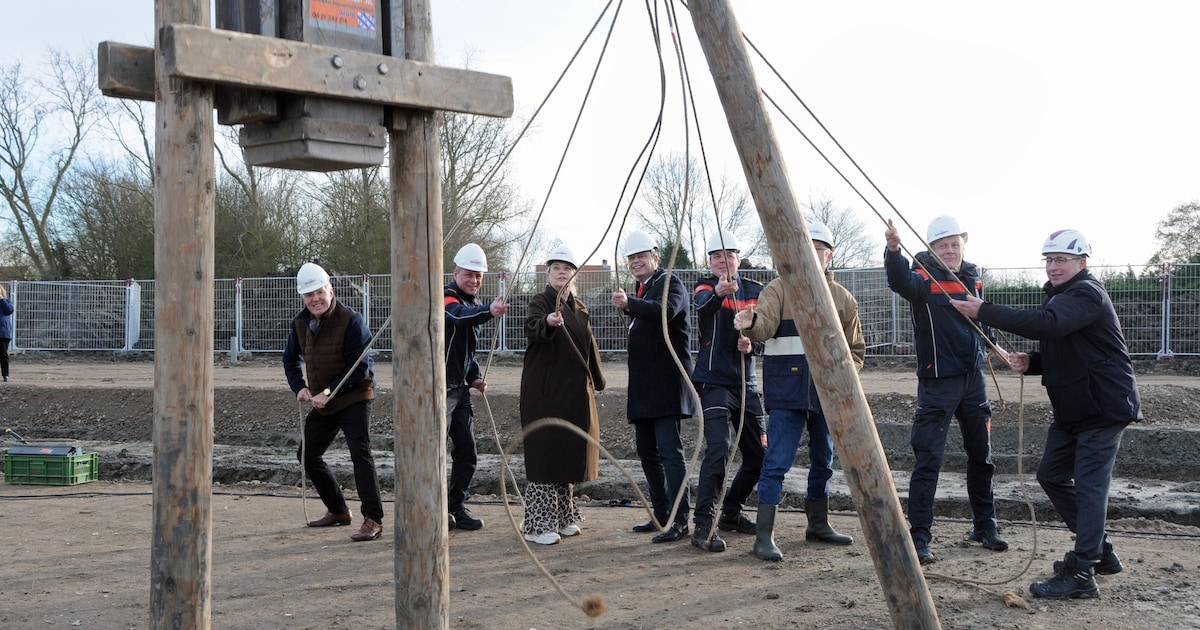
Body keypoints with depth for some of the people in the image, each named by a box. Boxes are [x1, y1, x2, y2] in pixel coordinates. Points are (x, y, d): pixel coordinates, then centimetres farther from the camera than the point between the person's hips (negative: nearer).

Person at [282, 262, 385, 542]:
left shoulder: (350, 320, -16)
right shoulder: (300, 323, 4)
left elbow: (359, 366, -19)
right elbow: (290, 359, 19)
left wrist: (329, 392, -20)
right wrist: (300, 387, 1)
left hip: (354, 399, -8)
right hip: (322, 404, 8)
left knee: (360, 454, -18)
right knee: (307, 455, 13)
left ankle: (373, 520, -16)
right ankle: (338, 511, 27)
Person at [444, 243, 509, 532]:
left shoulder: (473, 305, 15)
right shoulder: (446, 298, -12)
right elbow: (459, 315, -37)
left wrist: (475, 376, 7)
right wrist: (489, 311, -57)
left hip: (460, 388, 9)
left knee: (467, 453, 10)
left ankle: (456, 508, 21)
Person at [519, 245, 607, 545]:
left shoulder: (579, 307, 15)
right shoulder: (540, 302, -5)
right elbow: (532, 328, -27)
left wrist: (595, 382, 19)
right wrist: (548, 323, -49)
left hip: (575, 390, 7)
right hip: (545, 390, -7)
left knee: (570, 452, 11)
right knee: (545, 452, -8)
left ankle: (564, 517, 22)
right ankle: (538, 524, -4)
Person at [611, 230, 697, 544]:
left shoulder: (670, 282, -7)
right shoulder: (641, 289, 21)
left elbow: (666, 311, -30)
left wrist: (630, 304, -44)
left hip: (666, 385, -10)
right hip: (644, 388, 10)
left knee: (670, 450, -14)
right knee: (647, 452, 13)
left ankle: (679, 521, -13)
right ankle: (661, 515, 22)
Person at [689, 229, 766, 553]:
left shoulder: (755, 291, 10)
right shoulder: (706, 286, -2)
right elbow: (701, 309, -25)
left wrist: (752, 343, -12)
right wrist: (717, 294, -47)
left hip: (747, 383, 5)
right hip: (715, 382, -5)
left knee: (757, 455, 9)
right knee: (718, 449, -19)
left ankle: (731, 514, 29)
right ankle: (703, 527, -17)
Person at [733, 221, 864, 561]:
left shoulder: (842, 298, 10)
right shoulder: (780, 288, -2)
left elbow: (856, 348, 17)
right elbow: (765, 322, -22)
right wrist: (751, 323, -44)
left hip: (826, 394, 5)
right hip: (787, 394, -5)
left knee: (823, 462, 16)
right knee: (776, 463, -10)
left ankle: (818, 525, 32)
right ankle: (764, 536, -8)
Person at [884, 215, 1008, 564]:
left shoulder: (973, 277, 8)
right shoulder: (924, 279, -12)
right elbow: (900, 281, -36)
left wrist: (992, 346, 30)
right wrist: (893, 248, -53)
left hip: (973, 378, 6)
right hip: (937, 381, -6)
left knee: (981, 456, 16)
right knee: (928, 459, -10)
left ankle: (984, 525, 31)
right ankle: (918, 537, -6)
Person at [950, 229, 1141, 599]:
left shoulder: (1086, 294, -17)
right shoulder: (1059, 295, 16)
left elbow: (1044, 324, -35)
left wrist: (984, 312, -35)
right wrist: (1030, 362, -2)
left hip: (1103, 407, -11)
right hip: (1072, 408, 11)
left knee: (1089, 485, -11)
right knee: (1051, 475, 14)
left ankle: (1081, 575, -10)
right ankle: (1099, 552, 26)